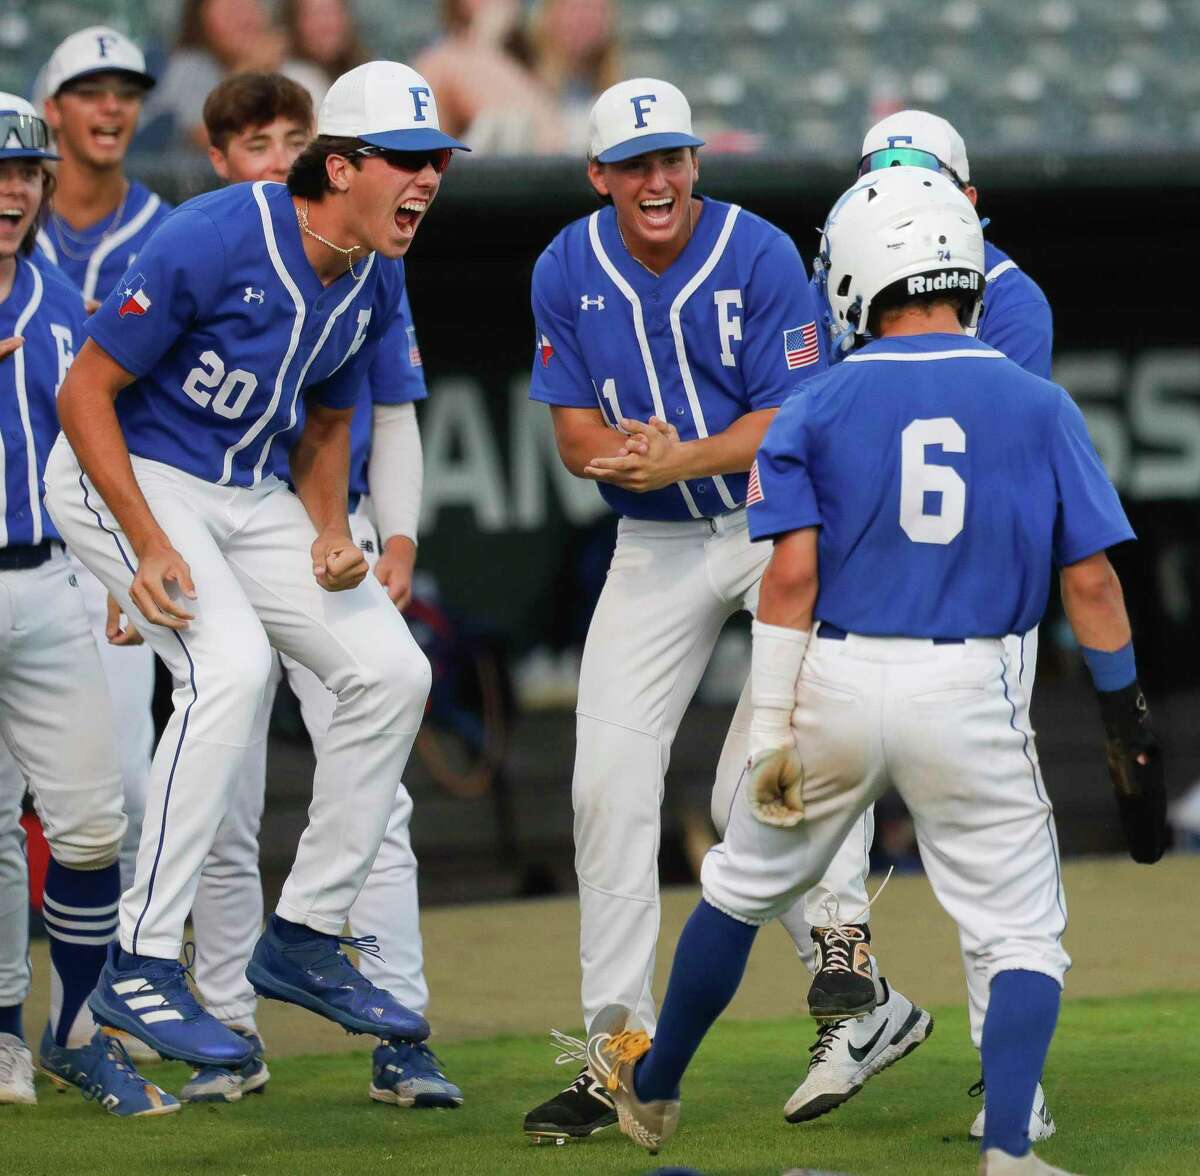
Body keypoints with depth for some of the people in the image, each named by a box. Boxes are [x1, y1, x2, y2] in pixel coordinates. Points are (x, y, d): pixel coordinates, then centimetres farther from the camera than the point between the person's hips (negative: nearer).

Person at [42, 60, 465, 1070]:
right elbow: (86, 392, -20)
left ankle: (305, 937, 12)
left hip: (254, 495, 8)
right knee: (232, 664, -29)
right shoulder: (214, 240, -25)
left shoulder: (375, 285, -1)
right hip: (126, 479, -8)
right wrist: (150, 547, -26)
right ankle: (141, 967, -25)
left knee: (392, 669, -1)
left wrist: (331, 532, -3)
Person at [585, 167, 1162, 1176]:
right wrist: (1128, 719, 9)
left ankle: (652, 1088, 39)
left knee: (744, 891, 21)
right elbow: (1091, 578, 0)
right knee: (1024, 933, 6)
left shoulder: (820, 408, -1)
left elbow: (792, 573, -6)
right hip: (969, 690, -1)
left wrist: (771, 732, -3)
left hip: (836, 679, 1)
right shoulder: (1037, 404, 1)